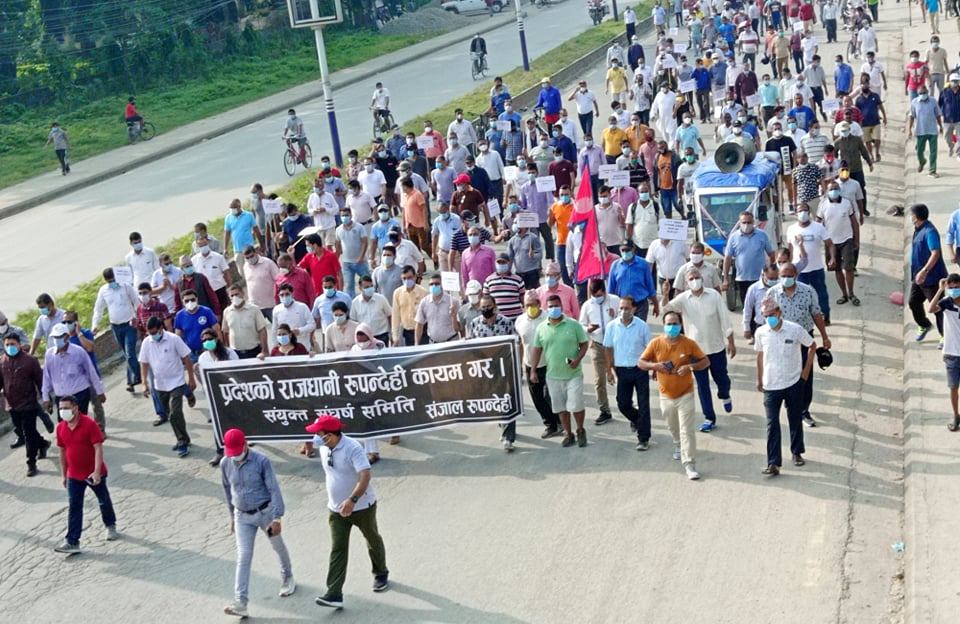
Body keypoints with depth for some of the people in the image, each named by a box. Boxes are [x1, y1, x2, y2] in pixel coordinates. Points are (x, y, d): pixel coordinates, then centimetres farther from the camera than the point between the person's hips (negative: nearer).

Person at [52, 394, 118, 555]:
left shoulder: (89, 424, -19)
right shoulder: (60, 428, -2)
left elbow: (98, 448, -20)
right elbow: (62, 451, 9)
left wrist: (97, 472, -26)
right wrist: (64, 474, 11)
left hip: (94, 473, -4)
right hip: (74, 475, 4)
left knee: (104, 501, 16)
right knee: (74, 508, 0)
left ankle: (110, 526, 40)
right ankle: (72, 542, -1)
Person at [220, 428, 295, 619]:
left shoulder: (261, 461, -18)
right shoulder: (225, 464, -5)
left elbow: (274, 489, -17)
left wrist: (277, 518, -22)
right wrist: (232, 516, 17)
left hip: (265, 511, -2)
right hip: (243, 517, 3)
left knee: (278, 547, 17)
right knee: (243, 558, -6)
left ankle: (287, 579, 44)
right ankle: (240, 603, -11)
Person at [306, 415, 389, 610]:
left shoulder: (352, 448, -26)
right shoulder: (324, 449, -3)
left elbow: (365, 475, -36)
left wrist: (352, 500, -46)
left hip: (362, 506, -5)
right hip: (337, 509, 5)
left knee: (373, 541, 18)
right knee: (337, 550, -3)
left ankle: (381, 575, 42)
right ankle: (334, 594, -9)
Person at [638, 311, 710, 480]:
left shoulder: (689, 344, -12)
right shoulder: (656, 343, -9)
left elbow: (705, 361, -5)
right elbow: (640, 363, -2)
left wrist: (690, 367, -23)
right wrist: (654, 365, -23)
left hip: (685, 394, -3)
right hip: (666, 395, 3)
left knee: (687, 431, -8)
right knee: (673, 428, 23)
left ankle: (689, 465, -5)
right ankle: (678, 446, 54)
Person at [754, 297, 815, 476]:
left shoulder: (795, 329, -13)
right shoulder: (761, 332, -6)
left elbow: (812, 346, 2)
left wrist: (806, 371, 1)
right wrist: (759, 379, 13)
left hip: (793, 383, -1)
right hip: (771, 386, 1)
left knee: (795, 420, 15)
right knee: (772, 424, -5)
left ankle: (797, 453, 34)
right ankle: (773, 463, -6)